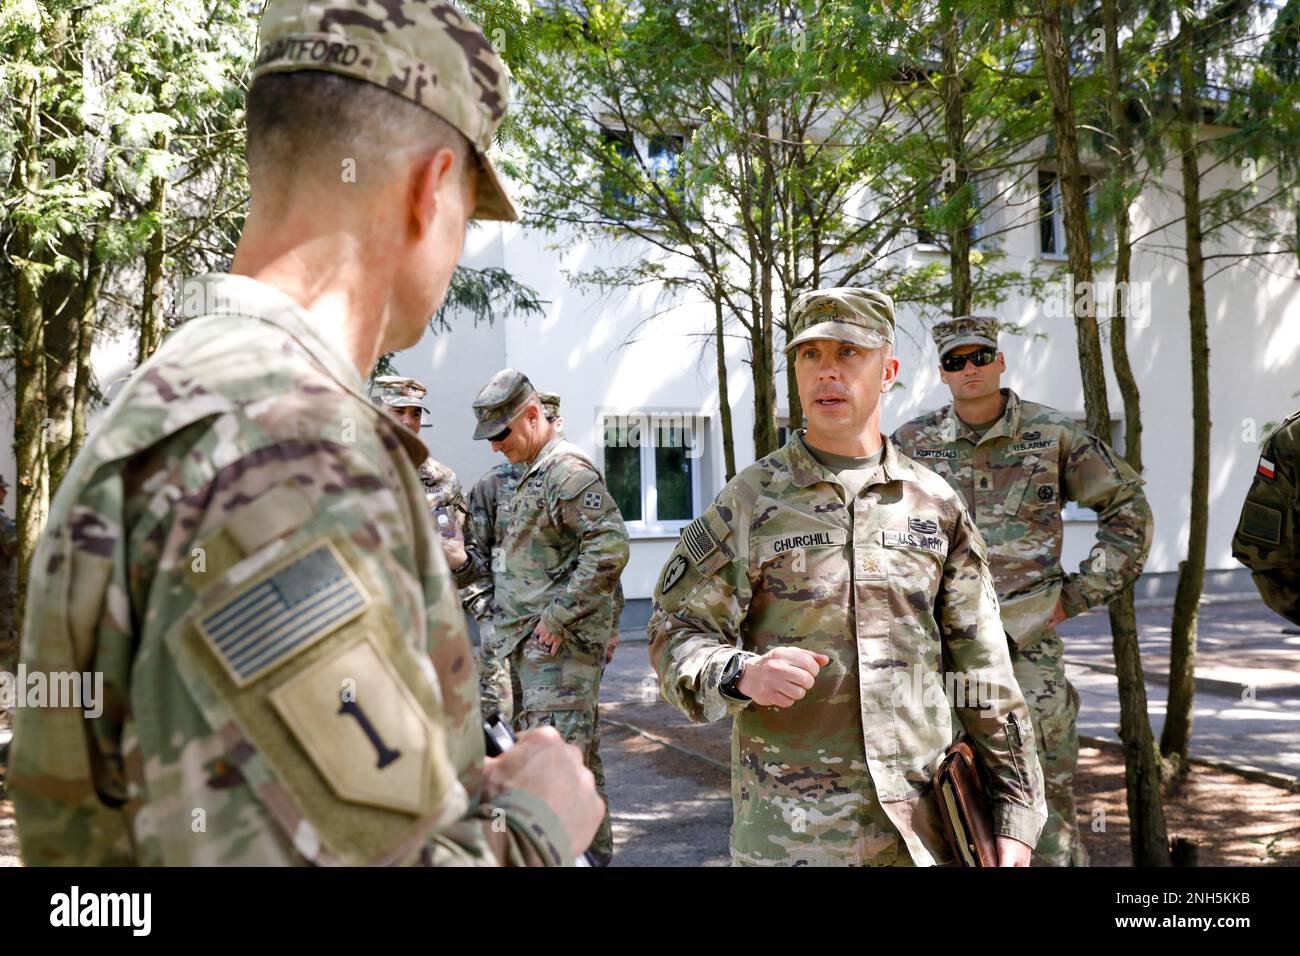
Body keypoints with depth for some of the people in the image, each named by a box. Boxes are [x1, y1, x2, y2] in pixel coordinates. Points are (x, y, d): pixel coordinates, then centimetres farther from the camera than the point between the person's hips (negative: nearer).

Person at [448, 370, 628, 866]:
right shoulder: (531, 475, 18)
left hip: (560, 644, -10)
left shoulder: (568, 469, -13)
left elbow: (609, 546, -23)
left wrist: (557, 617, -21)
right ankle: (595, 849, 29)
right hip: (529, 645, 10)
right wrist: (465, 562, 8)